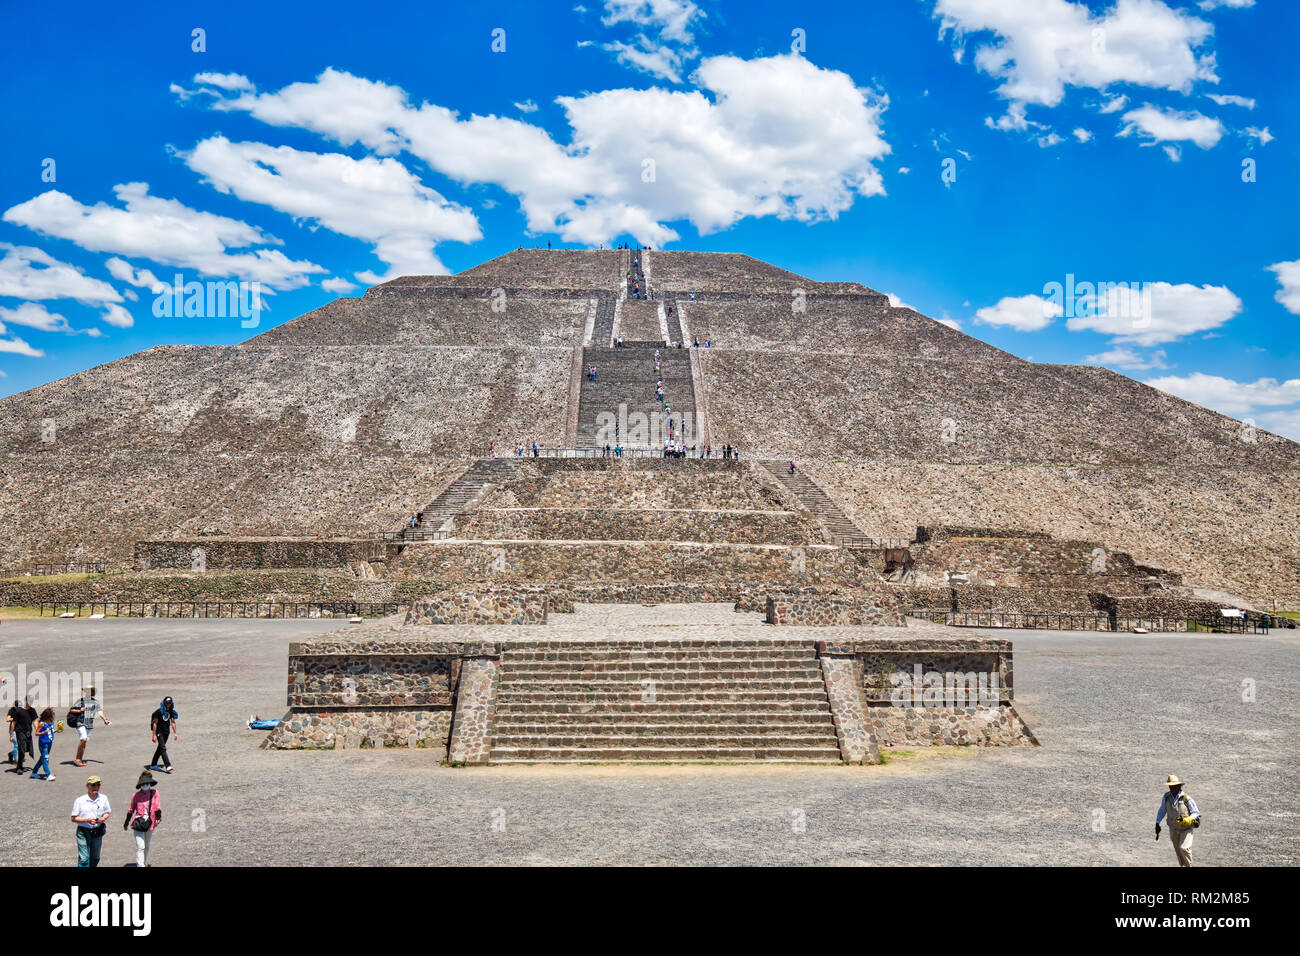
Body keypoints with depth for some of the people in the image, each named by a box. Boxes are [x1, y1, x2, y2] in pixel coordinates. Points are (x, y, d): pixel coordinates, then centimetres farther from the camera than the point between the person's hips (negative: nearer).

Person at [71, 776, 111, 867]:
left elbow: (107, 813, 12)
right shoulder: (79, 801, -9)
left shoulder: (103, 798, 1)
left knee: (95, 859, 15)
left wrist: (103, 818, -11)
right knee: (84, 859, -8)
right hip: (83, 833, -4)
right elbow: (74, 818, -7)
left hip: (97, 832, 4)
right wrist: (87, 820, -21)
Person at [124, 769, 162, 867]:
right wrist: (126, 822, 21)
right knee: (140, 847, -12)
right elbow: (131, 810, 13)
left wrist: (158, 816, -26)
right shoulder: (137, 795, 1)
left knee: (147, 846, 18)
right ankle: (140, 865, -13)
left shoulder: (155, 793, -1)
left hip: (150, 823, 2)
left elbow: (158, 806, -8)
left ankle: (145, 863, 35)